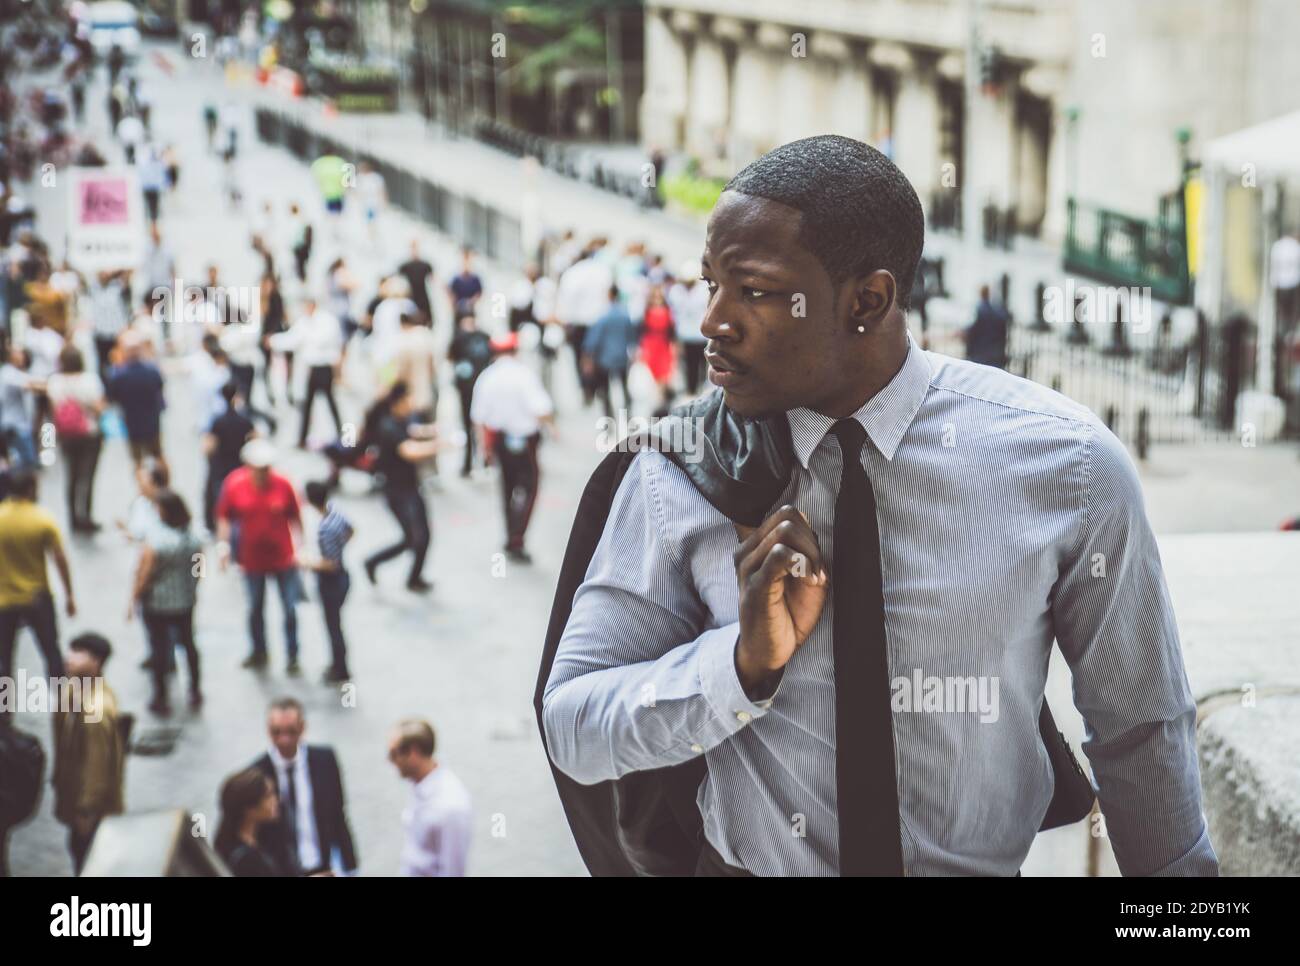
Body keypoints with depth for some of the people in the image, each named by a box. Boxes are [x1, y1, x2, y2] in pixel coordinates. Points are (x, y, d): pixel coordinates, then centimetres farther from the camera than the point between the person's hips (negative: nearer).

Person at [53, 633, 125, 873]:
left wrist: (86, 809, -18)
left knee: (90, 860, 10)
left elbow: (98, 763, -26)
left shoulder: (95, 709, -34)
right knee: (79, 851, 25)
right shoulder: (73, 688, -6)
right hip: (74, 790, 8)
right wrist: (59, 778, 18)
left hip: (93, 803, -8)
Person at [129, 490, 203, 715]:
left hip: (156, 603, -5)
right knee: (188, 642, 21)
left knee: (159, 648, 9)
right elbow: (199, 570, 3)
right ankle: (195, 691, 32)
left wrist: (134, 601, -6)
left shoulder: (154, 539, -24)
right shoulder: (194, 538, -9)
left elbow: (144, 575, -19)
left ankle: (161, 698, 18)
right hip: (185, 601, 5)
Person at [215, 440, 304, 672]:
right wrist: (222, 544, -6)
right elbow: (224, 517, 1)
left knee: (290, 609, 4)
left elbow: (294, 518, -2)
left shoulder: (282, 485, -12)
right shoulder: (234, 485, -10)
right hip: (252, 559, 1)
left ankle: (293, 656, 18)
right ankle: (258, 652, 36)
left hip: (283, 557, -1)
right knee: (255, 608, 17)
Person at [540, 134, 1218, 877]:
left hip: (983, 862, 0)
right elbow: (571, 727, -12)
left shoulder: (1067, 464, -16)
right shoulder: (682, 471, -13)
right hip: (744, 862, 1)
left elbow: (1142, 733, -6)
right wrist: (744, 657, -26)